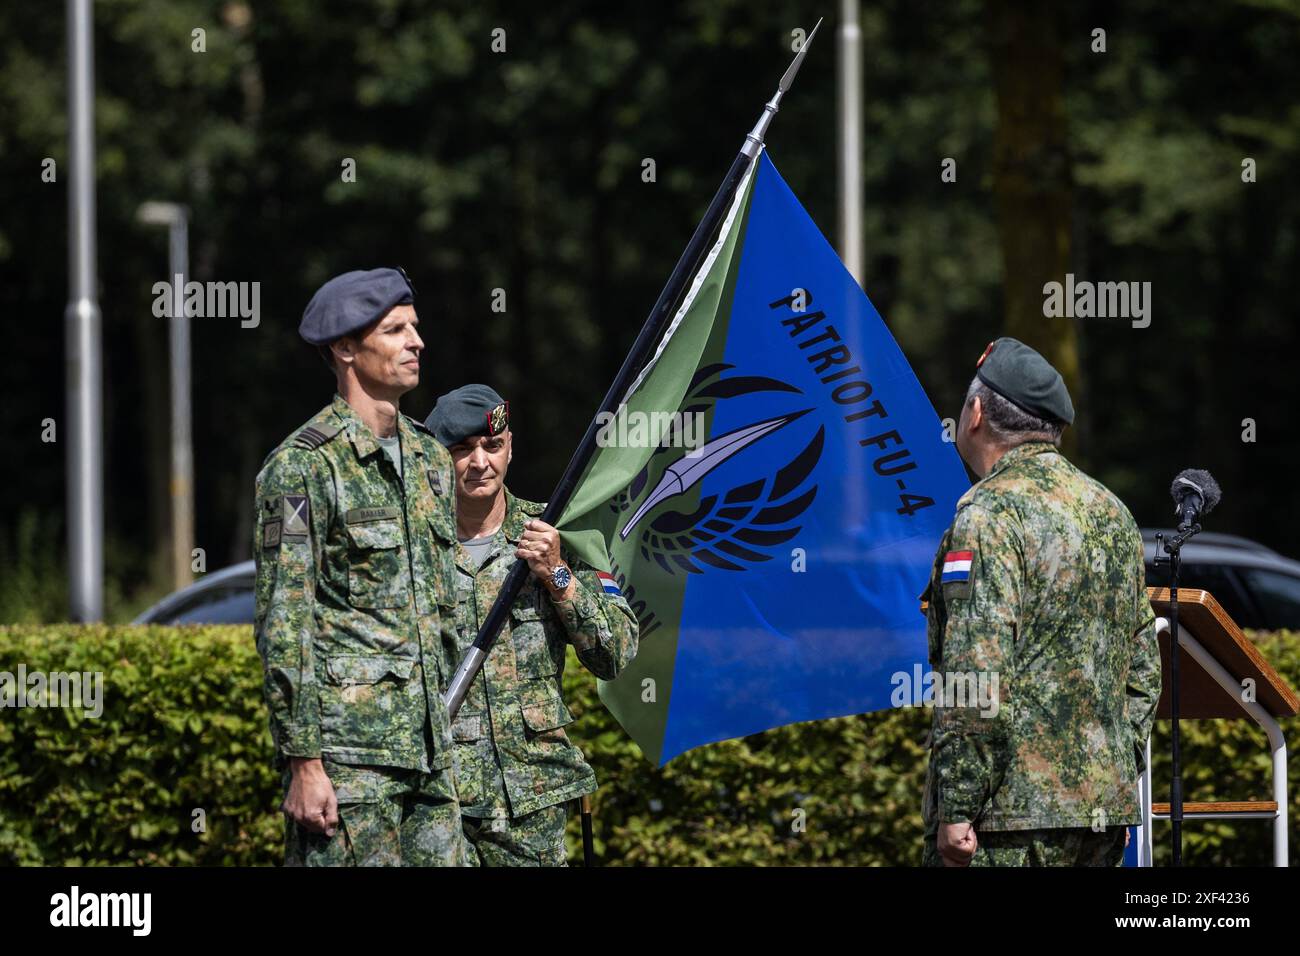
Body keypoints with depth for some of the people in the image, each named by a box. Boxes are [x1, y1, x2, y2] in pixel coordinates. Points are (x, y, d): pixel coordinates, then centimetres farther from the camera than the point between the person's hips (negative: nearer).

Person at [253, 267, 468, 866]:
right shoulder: (302, 467, -8)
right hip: (346, 756, -7)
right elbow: (282, 625, -12)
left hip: (428, 750, 8)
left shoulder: (429, 458, 16)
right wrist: (302, 762, -16)